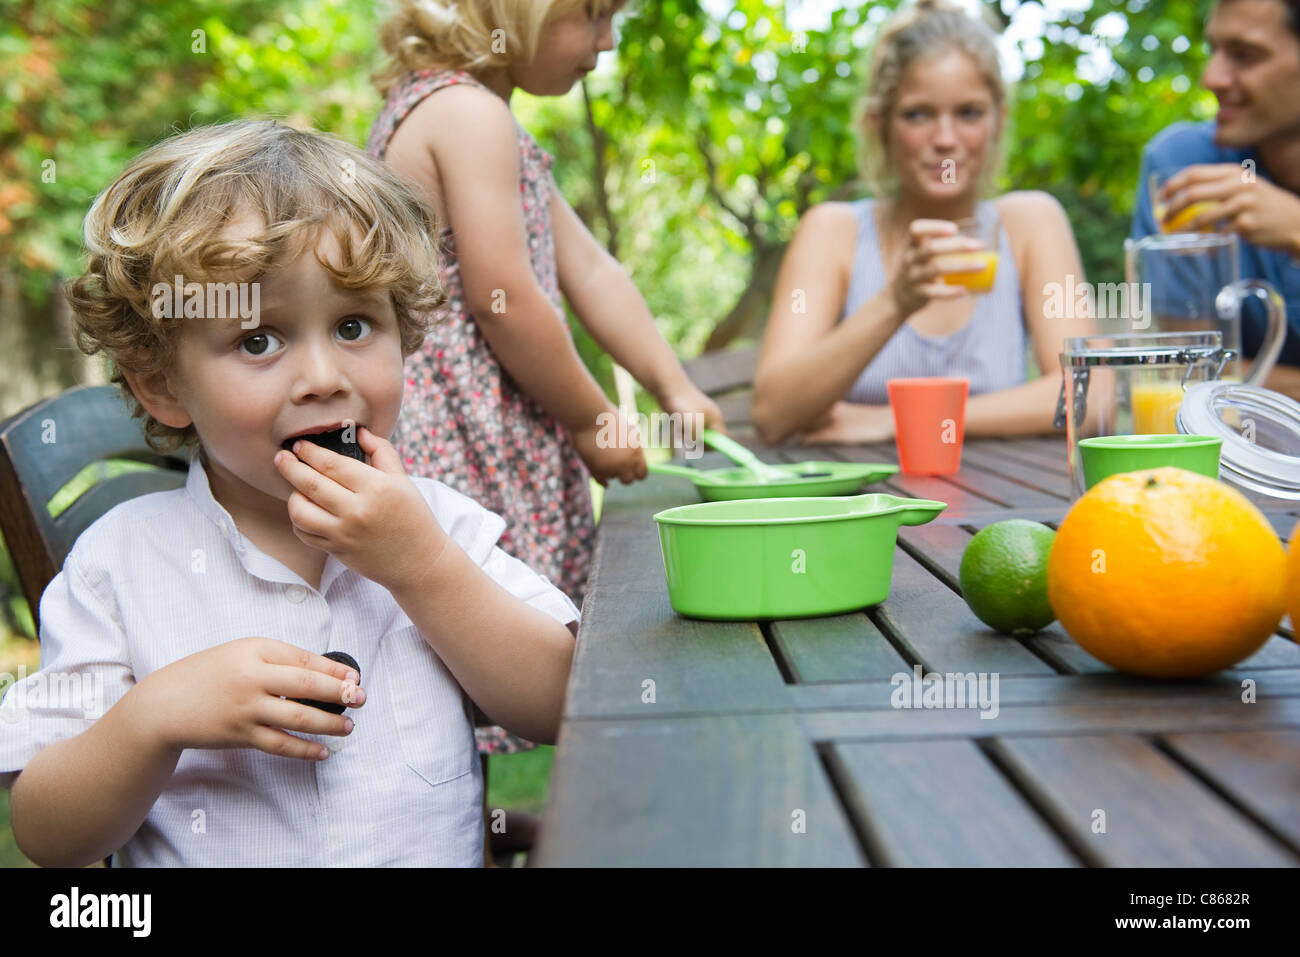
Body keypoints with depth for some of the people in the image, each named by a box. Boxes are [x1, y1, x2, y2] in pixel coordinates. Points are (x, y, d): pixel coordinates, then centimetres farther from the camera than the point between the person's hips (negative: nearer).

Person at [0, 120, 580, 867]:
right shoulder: (119, 564, -3)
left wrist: (420, 565, -13)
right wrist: (156, 717, -19)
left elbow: (563, 707, -5)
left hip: (444, 852, 1)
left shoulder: (439, 525, 1)